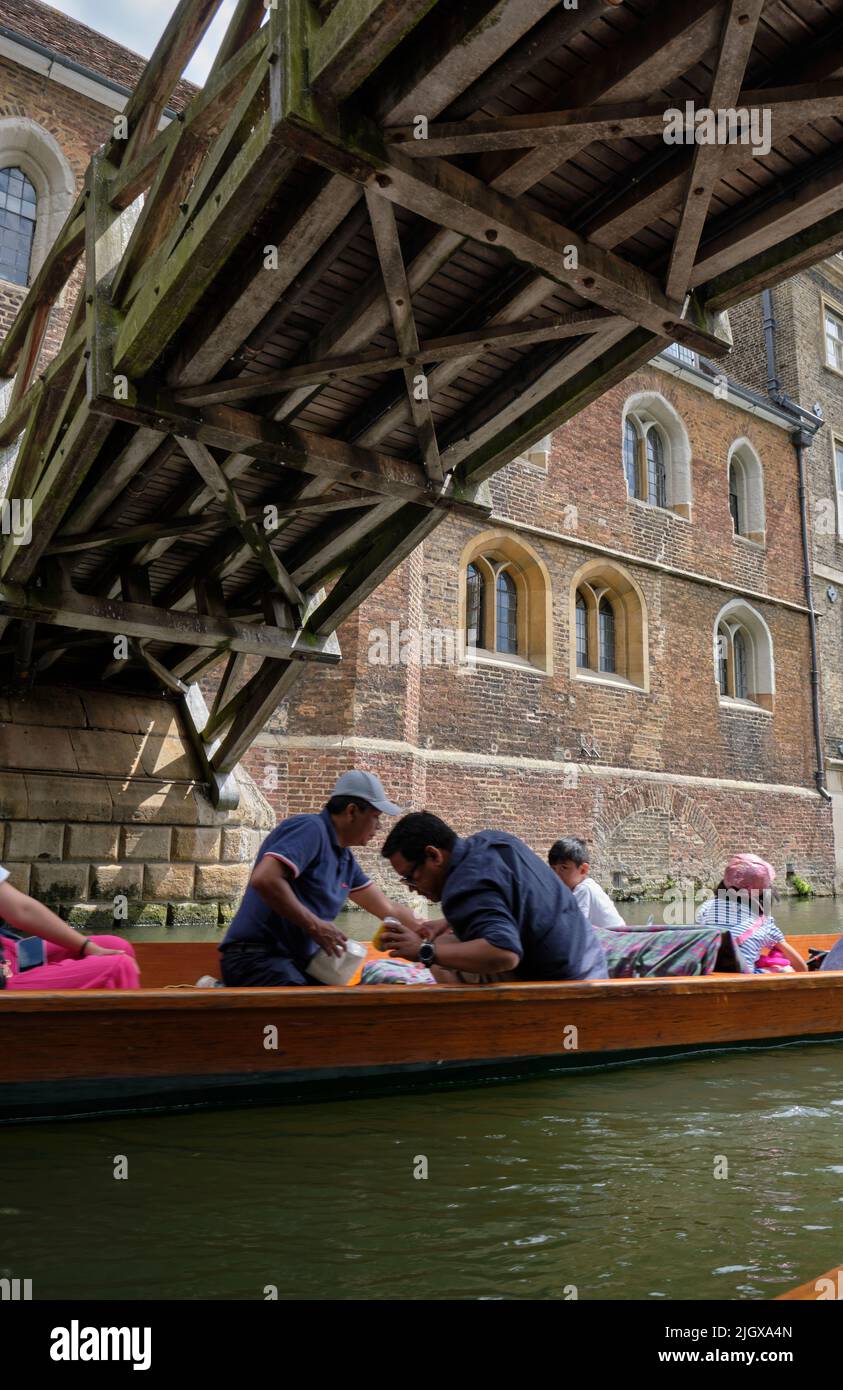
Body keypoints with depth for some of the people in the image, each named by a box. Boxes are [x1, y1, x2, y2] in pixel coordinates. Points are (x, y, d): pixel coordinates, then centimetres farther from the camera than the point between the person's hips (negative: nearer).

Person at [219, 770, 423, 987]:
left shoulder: (346, 859, 15)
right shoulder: (311, 829, -13)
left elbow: (387, 909, 25)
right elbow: (264, 879, -27)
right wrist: (314, 925, -21)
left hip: (300, 961, 9)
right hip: (257, 957, -9)